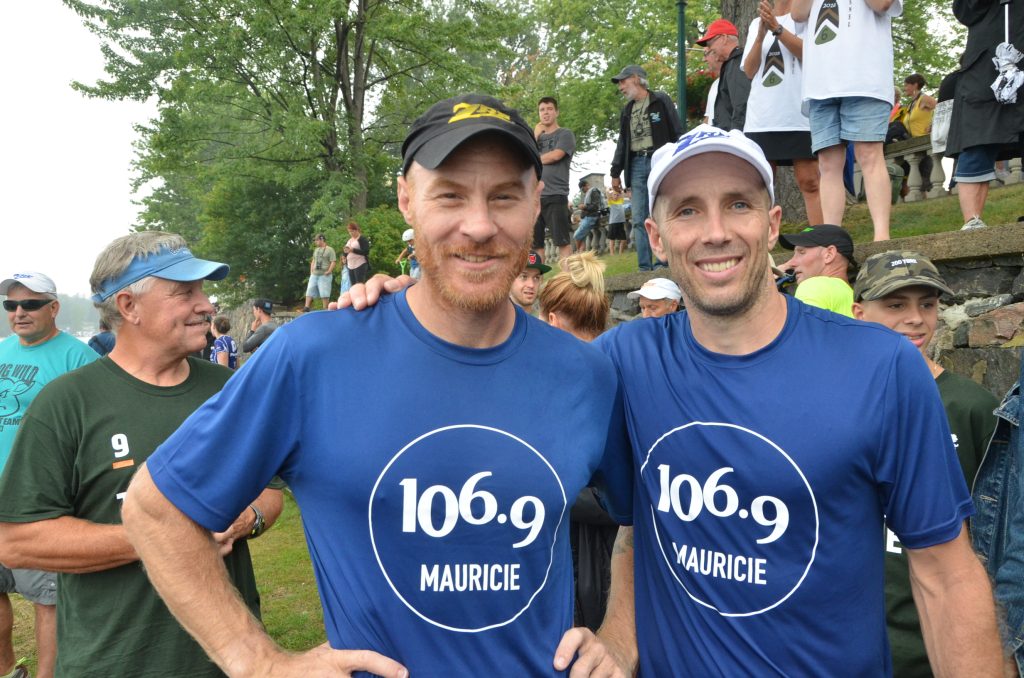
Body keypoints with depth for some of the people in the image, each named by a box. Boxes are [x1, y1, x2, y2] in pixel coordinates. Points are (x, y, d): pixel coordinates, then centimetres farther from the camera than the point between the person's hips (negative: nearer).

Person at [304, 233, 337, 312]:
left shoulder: (329, 250, -4)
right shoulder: (316, 250, 18)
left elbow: (333, 262, -10)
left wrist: (329, 271, -18)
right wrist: (311, 270, 12)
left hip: (324, 275, -7)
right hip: (314, 274, 7)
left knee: (324, 293, -7)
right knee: (310, 290, 0)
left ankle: (325, 309, -3)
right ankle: (307, 307, -2)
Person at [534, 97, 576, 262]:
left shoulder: (565, 134, 6)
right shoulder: (537, 136, 22)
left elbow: (555, 155, -11)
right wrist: (536, 135, 4)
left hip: (555, 195, -6)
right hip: (533, 196, 6)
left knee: (562, 241, -6)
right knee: (534, 243, 6)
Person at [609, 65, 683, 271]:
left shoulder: (661, 101, 5)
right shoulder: (627, 110, 22)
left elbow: (676, 132, -1)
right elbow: (622, 143, 24)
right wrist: (616, 172, 19)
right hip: (636, 165, 6)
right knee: (639, 220, -1)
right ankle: (645, 268, 0)